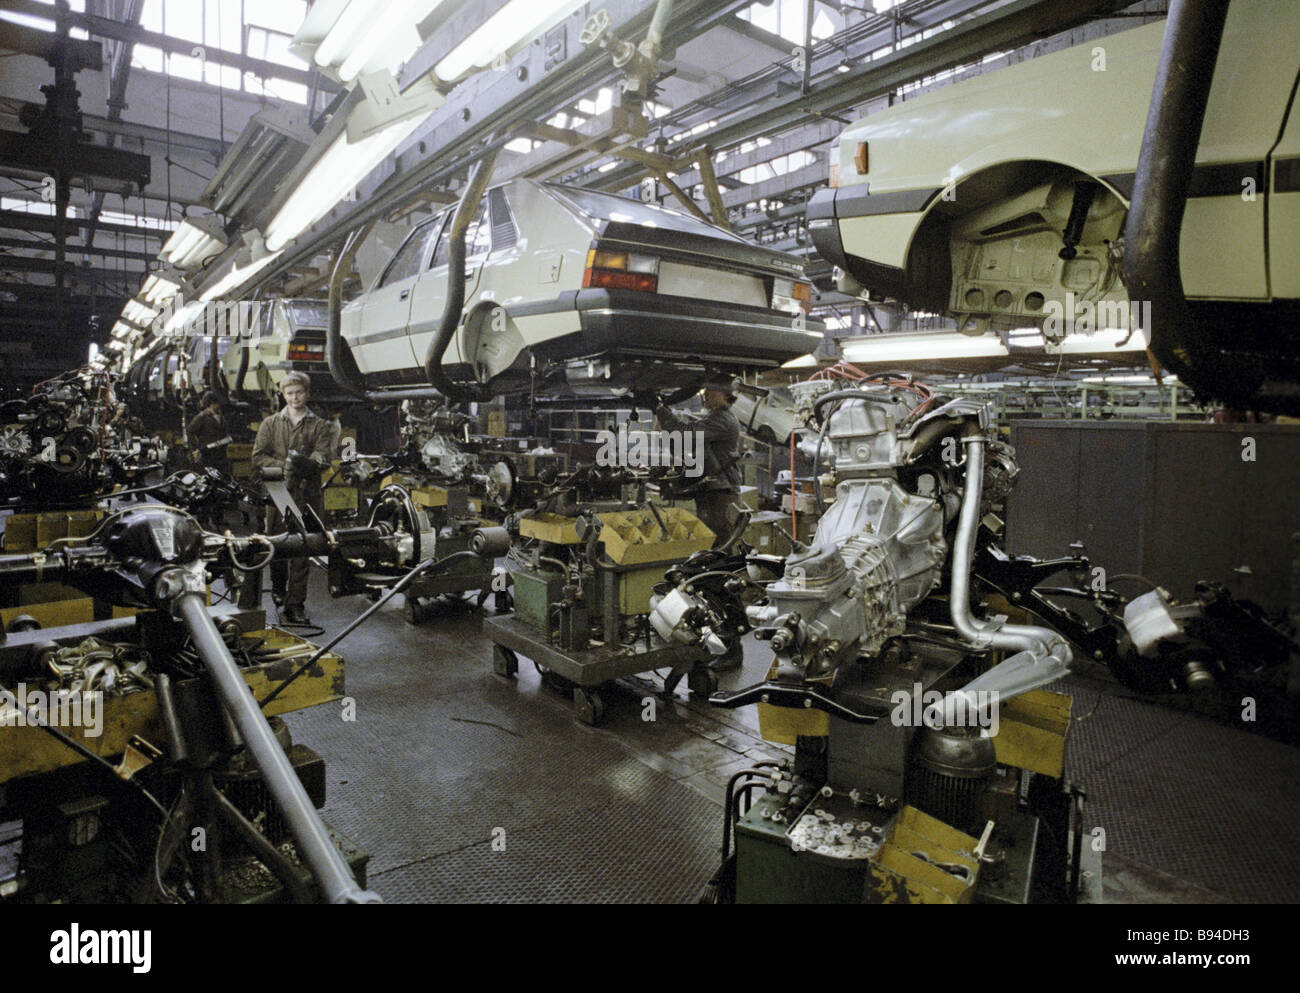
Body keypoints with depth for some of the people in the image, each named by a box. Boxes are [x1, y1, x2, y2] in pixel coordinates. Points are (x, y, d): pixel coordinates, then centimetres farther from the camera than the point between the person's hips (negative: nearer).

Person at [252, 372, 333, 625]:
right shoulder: (270, 424, 14)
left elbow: (323, 457, -4)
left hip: (307, 493, -1)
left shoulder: (320, 426, 10)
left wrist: (304, 462, -23)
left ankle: (295, 604, 2)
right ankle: (278, 587, 33)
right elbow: (258, 457, 6)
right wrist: (284, 466, -10)